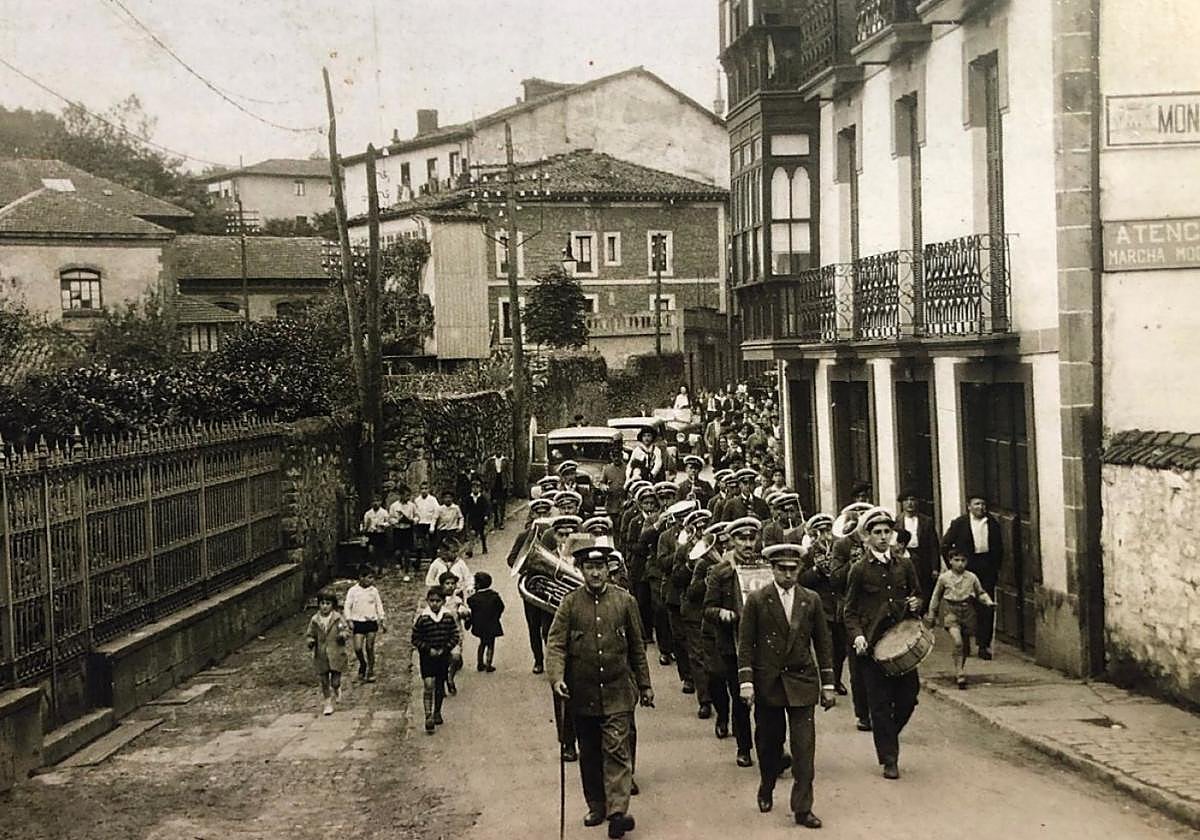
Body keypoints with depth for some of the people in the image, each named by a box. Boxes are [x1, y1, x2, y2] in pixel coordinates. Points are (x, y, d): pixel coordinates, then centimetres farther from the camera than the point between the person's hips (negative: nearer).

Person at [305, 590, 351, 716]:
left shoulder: (338, 618, -4)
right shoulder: (315, 620, 1)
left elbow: (347, 630, -1)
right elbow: (309, 634, 11)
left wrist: (343, 634, -23)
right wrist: (310, 641, -10)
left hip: (336, 655, -2)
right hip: (321, 656, 2)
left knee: (335, 681, 3)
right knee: (324, 681, 6)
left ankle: (337, 688, 38)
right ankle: (328, 703, 19)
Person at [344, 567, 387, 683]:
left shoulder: (374, 590, 4)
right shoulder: (353, 591, -3)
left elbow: (379, 605, 10)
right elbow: (348, 606, -1)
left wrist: (382, 620, 7)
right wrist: (349, 620, -10)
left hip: (372, 621, 2)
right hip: (358, 622, -2)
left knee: (370, 647, 4)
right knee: (358, 648, -10)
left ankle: (370, 671, 17)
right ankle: (362, 664, 18)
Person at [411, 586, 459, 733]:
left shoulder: (448, 617, -2)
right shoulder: (421, 618, -9)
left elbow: (455, 636, 4)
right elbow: (415, 639, -4)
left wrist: (444, 649, -9)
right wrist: (428, 649, -15)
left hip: (443, 656, 3)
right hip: (427, 657, -3)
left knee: (440, 686, 14)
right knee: (429, 686, -13)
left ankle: (437, 712, 33)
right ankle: (428, 717, -16)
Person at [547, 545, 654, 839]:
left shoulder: (625, 601, 1)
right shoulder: (570, 603, 0)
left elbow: (637, 647, 8)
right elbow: (556, 644, -5)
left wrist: (645, 685, 10)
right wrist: (557, 677, -21)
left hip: (617, 691, -1)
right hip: (582, 693, 1)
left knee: (616, 750, -10)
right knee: (589, 754, 12)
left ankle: (617, 812, -13)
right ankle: (596, 807, 24)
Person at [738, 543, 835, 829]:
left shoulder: (811, 600, 5)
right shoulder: (756, 601, -2)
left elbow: (823, 643, 8)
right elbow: (745, 644, -2)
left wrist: (828, 684, 5)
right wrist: (746, 682, -10)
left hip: (801, 681, 1)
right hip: (767, 682, -1)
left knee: (804, 746, -4)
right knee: (768, 741, 10)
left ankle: (803, 808, 0)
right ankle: (766, 791, 34)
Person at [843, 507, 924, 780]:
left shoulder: (904, 566, 10)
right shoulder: (859, 570, 1)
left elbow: (918, 595, 21)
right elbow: (850, 611, 2)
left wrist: (916, 604, -3)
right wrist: (857, 635, -14)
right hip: (872, 644, -3)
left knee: (909, 695, 1)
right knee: (880, 703, -1)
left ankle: (888, 737, 28)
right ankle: (889, 760, 7)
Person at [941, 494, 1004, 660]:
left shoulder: (993, 523, 6)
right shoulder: (959, 523, -2)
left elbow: (999, 547, 14)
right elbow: (945, 545, 2)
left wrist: (997, 567, 7)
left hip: (987, 567, 2)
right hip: (967, 567, -2)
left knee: (987, 607, -2)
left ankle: (984, 645, 4)